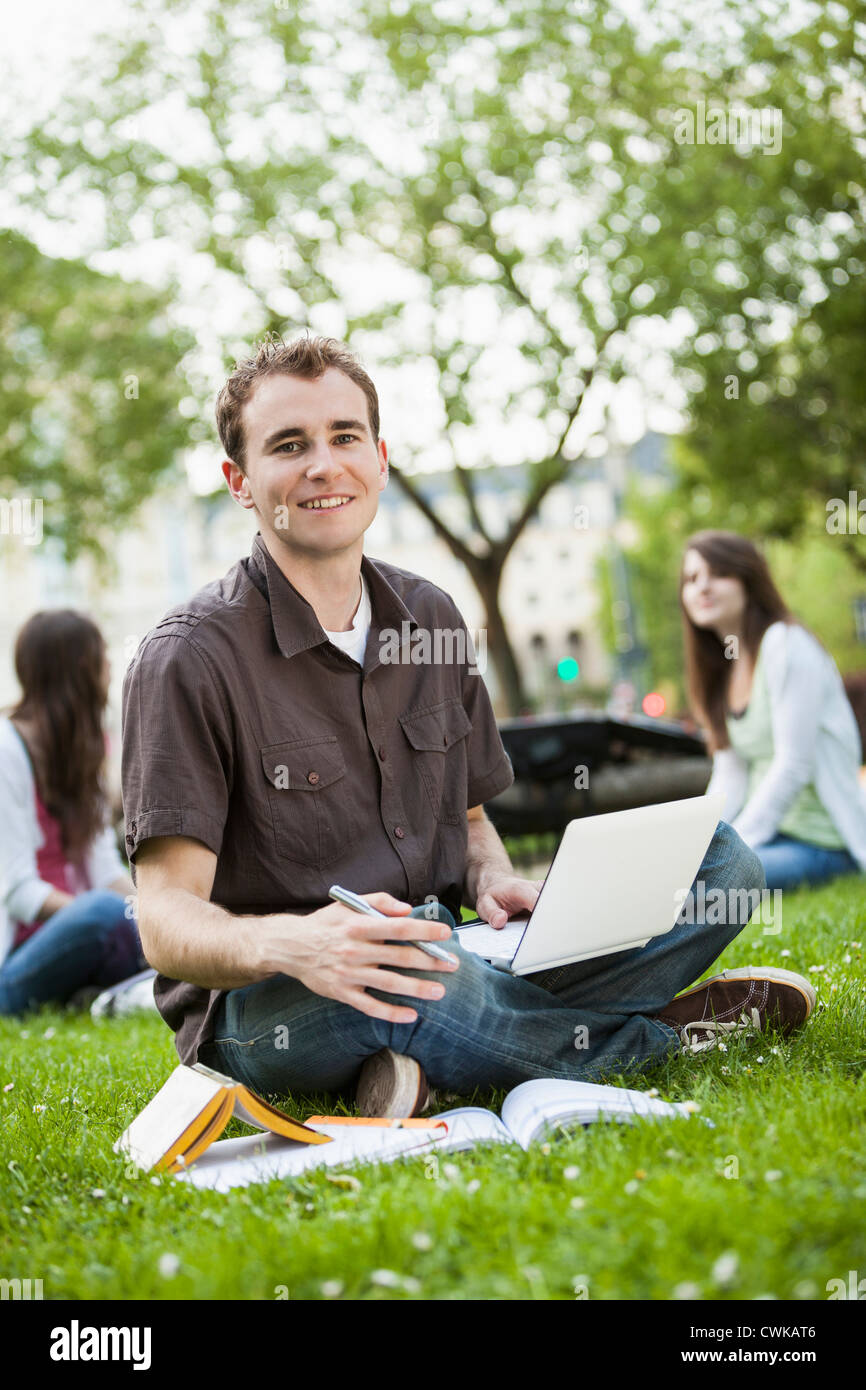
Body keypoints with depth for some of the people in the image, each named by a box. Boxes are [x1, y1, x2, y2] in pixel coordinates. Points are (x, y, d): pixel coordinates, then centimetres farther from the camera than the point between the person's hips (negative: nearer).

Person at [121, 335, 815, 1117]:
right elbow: (166, 923, -17)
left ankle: (434, 1058, -19)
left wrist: (493, 879, -4)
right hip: (266, 1013, -6)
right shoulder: (189, 661, -11)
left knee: (717, 861, -6)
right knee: (370, 984, -42)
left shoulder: (429, 618, 9)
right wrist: (288, 943, -39)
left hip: (440, 957, 6)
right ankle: (661, 1028, -14)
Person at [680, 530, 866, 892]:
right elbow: (729, 777, 10)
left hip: (822, 844, -8)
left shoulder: (785, 645, -11)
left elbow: (793, 767, -17)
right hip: (769, 830, 8)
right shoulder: (722, 665, 14)